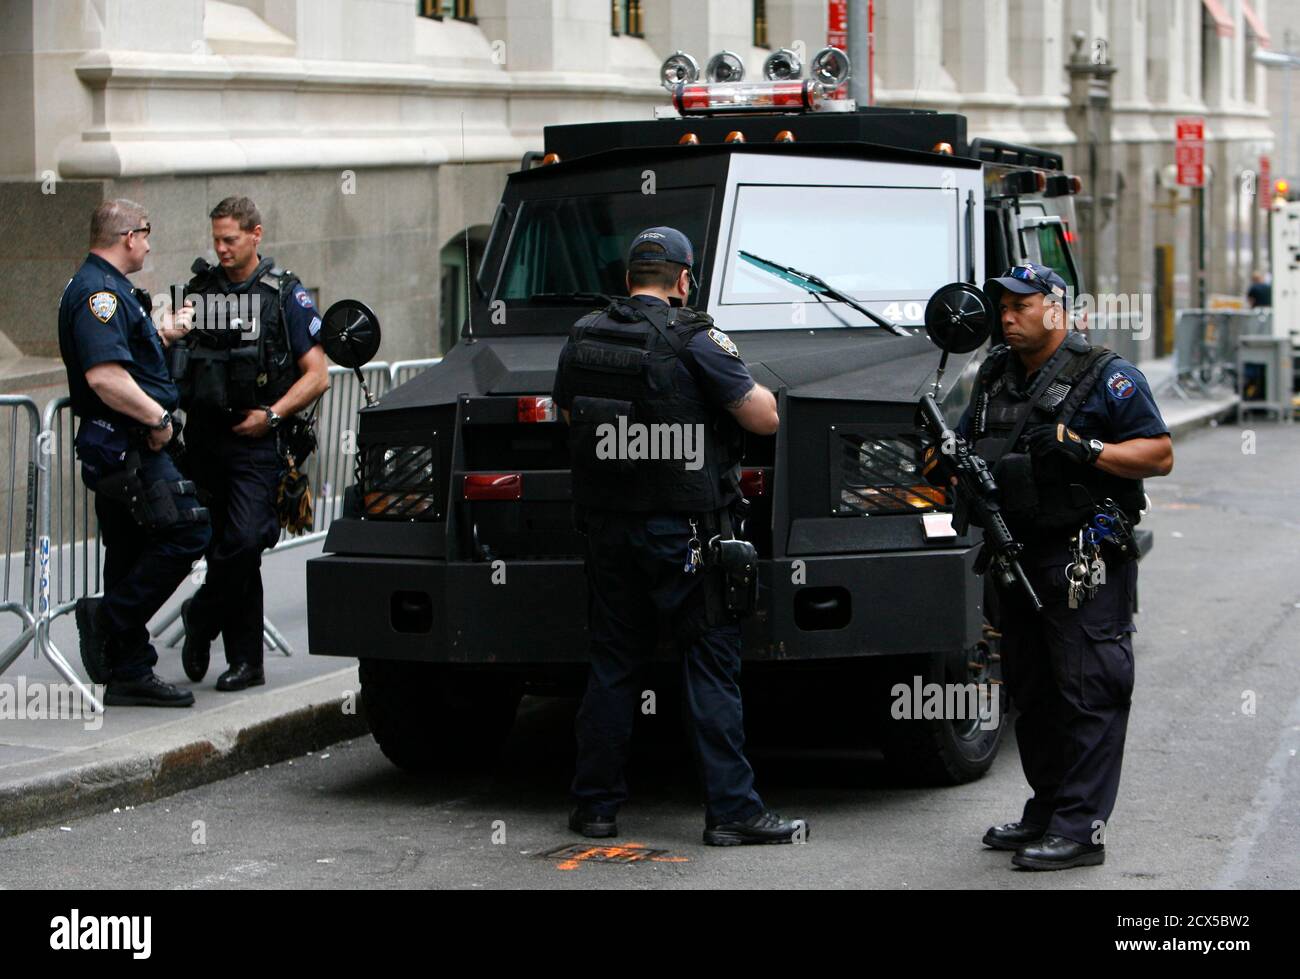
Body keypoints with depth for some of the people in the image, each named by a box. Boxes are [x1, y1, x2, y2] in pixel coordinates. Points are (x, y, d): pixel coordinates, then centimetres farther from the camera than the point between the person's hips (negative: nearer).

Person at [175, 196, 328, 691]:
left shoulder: (286, 294, 1)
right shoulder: (198, 290, 12)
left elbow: (317, 375, -1)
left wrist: (271, 415, -11)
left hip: (257, 444, -4)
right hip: (204, 440, 4)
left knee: (243, 542, -18)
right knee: (221, 548, 7)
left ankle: (201, 616, 5)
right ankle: (245, 662, 16)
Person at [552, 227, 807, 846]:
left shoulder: (583, 338, 6)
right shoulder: (693, 340, -11)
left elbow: (567, 414, 21)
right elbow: (765, 418, -10)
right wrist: (752, 389, 10)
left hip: (605, 525, 5)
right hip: (681, 527, -5)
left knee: (612, 665, 13)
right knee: (710, 663, 0)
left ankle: (595, 805, 16)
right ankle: (730, 810, -2)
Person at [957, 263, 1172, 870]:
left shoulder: (1106, 376, -5)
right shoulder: (995, 377, 16)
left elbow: (1159, 454, -9)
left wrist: (1086, 450, -21)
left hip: (1086, 562, -8)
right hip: (1018, 557, 8)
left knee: (1088, 693, -8)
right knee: (1031, 693, 13)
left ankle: (1081, 827, -9)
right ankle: (1046, 810, 23)